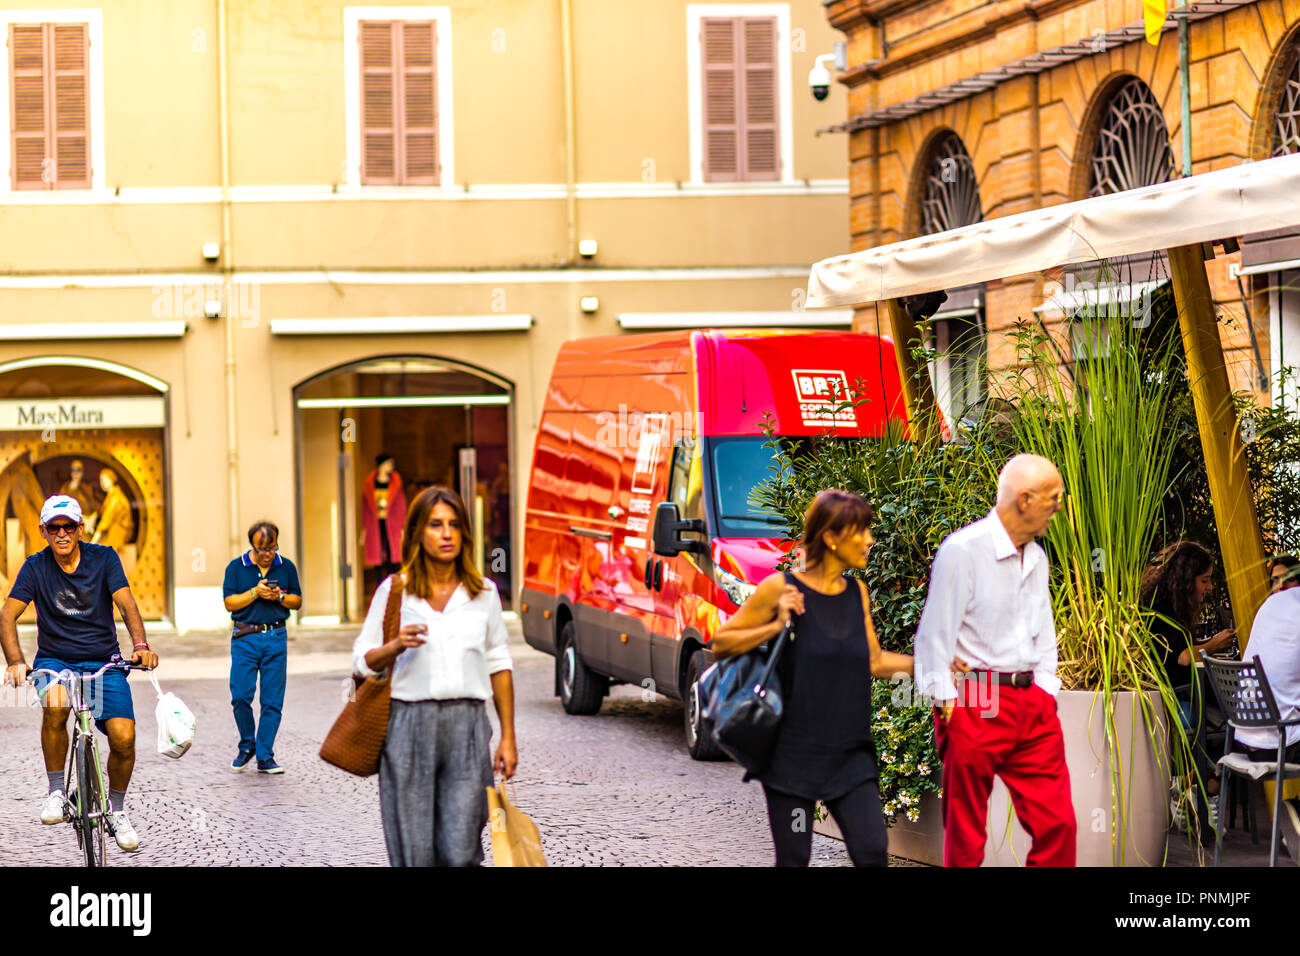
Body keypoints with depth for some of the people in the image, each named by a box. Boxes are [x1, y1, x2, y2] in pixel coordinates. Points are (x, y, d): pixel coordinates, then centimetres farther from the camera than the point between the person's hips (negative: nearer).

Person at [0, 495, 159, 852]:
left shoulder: (104, 558, -3)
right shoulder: (36, 567, -3)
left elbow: (126, 602, -14)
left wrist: (141, 645, -33)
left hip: (103, 661, 1)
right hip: (55, 660, -1)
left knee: (123, 737, -17)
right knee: (55, 704, -35)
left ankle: (116, 810, 10)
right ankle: (55, 792, -17)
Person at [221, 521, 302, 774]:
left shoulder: (286, 567, 7)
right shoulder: (236, 567, 2)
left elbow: (297, 601, 11)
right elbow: (229, 603, -2)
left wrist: (280, 597, -9)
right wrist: (254, 593, -15)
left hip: (276, 638, 1)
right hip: (245, 639, -1)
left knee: (273, 701, -1)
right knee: (240, 696, -8)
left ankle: (265, 757, 5)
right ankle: (246, 746, 15)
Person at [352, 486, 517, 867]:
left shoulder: (483, 592, 10)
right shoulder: (394, 590, 4)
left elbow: (498, 664, 14)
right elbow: (362, 661, 6)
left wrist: (508, 736, 10)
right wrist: (397, 646, -15)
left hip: (466, 725, 1)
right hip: (409, 724, -1)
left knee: (460, 853, -8)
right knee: (415, 854, -1)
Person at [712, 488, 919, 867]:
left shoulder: (857, 593, 9)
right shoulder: (781, 588, -6)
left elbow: (873, 661, 15)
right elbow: (721, 644, -2)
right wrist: (776, 627, -14)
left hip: (849, 752, 4)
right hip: (793, 752, -4)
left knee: (872, 852, -7)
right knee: (793, 859, 1)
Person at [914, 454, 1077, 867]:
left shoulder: (1036, 557, 15)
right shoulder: (962, 550, -10)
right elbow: (935, 635, -10)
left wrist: (1046, 692, 11)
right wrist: (946, 704, -12)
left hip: (1032, 705, 7)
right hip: (975, 704, -7)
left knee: (1057, 824, 2)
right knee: (965, 836, 0)